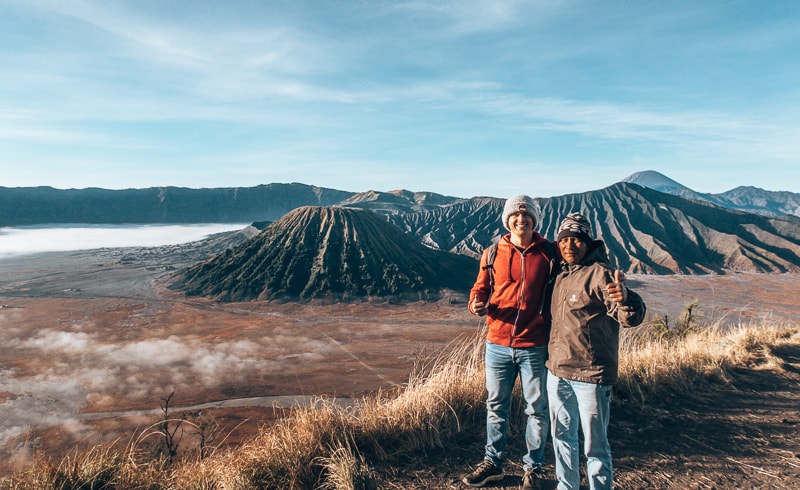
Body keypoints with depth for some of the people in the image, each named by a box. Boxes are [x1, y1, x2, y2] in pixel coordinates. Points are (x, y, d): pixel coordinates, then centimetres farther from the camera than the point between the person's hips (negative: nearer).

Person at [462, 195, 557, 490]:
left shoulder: (549, 253, -3)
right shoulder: (492, 254, 1)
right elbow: (480, 288, 8)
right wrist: (476, 304, -15)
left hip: (535, 347, -2)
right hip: (498, 344, 2)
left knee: (537, 410, 11)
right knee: (495, 407, 16)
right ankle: (493, 463, 34)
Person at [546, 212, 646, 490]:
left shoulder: (600, 273, -14)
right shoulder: (561, 274, 8)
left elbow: (632, 318, -26)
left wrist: (625, 298, -46)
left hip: (591, 375, -7)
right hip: (557, 372, 8)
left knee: (594, 445, 5)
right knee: (562, 437, 20)